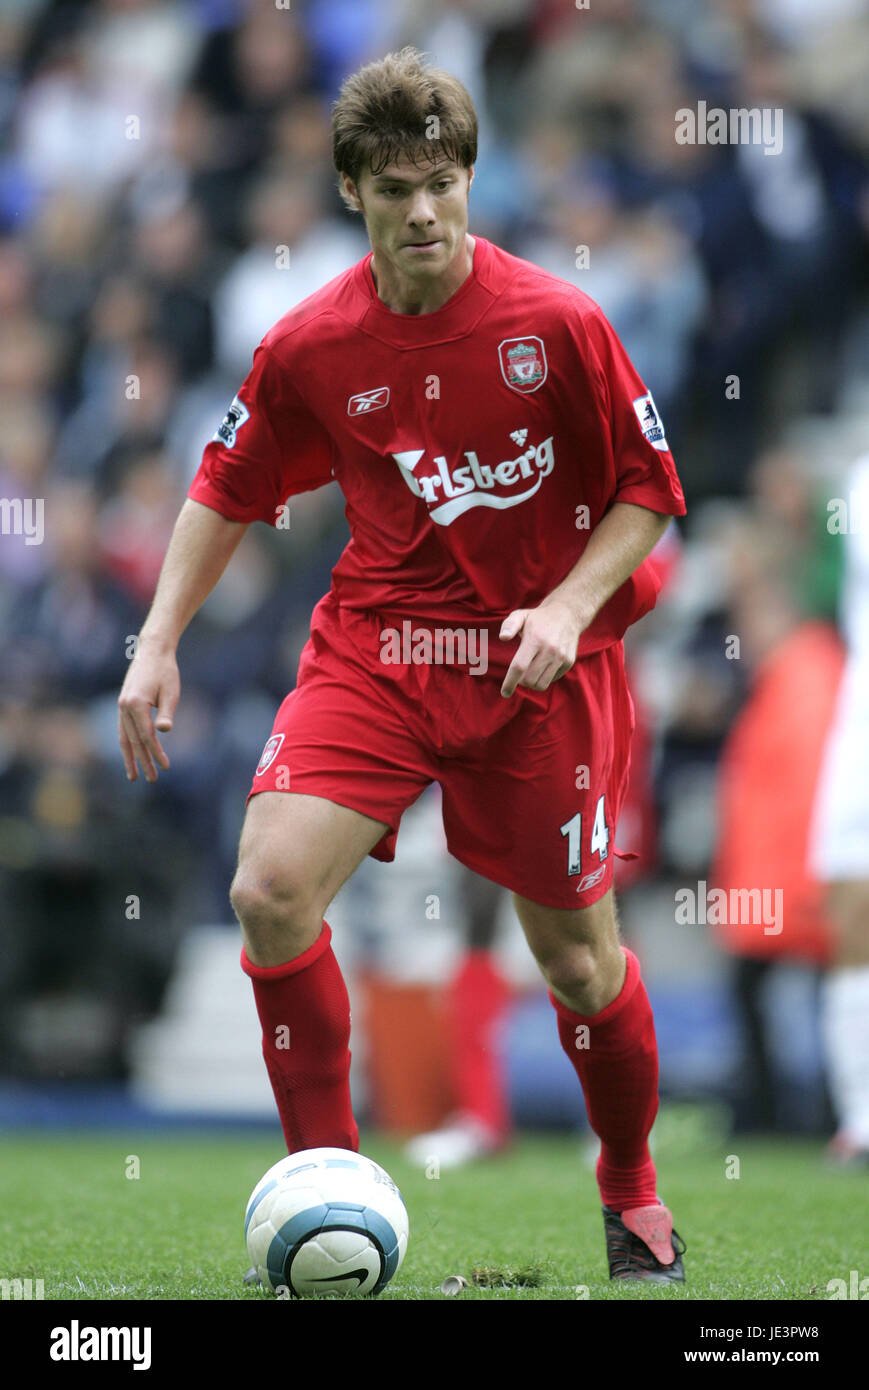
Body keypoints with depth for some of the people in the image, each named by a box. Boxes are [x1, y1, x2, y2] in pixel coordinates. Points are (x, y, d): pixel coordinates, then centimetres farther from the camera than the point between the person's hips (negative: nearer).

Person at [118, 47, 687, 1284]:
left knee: (577, 956, 3)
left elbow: (650, 491, -2)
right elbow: (226, 490, 11)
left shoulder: (557, 323, -10)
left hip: (538, 666, -2)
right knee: (271, 891, -19)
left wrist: (566, 607, -16)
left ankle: (635, 1202, 29)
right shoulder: (310, 347, -3)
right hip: (374, 651, 2)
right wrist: (158, 646, 4)